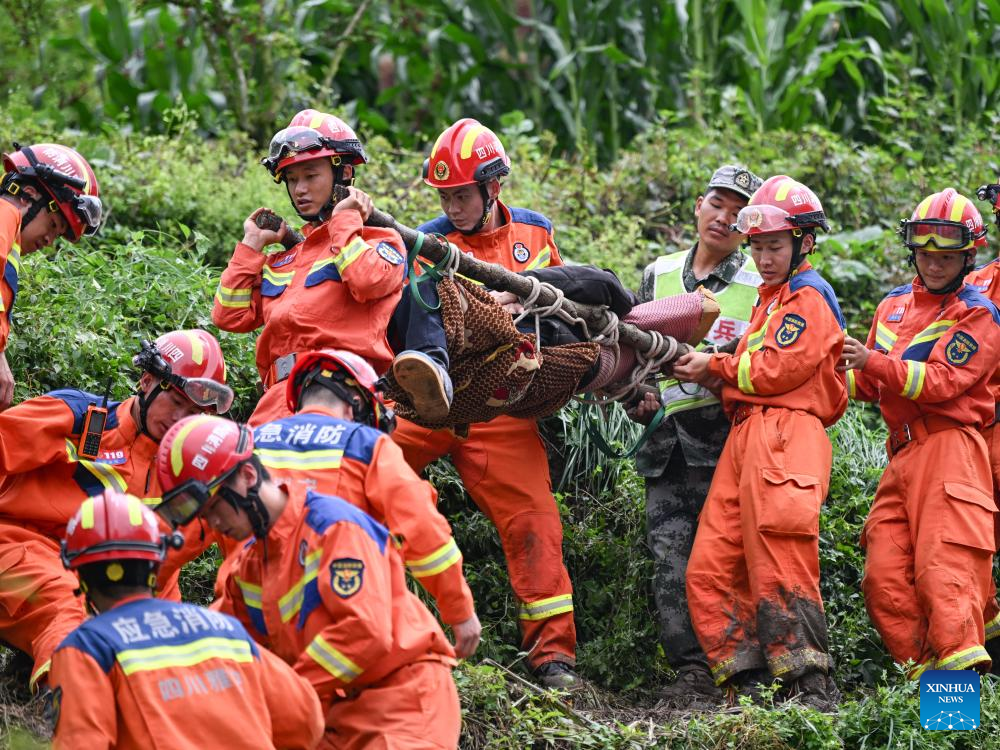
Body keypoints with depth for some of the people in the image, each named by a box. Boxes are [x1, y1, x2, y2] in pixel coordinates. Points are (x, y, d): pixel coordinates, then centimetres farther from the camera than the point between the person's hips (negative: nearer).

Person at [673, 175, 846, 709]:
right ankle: (748, 683, 0)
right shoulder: (770, 299, 30)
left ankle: (812, 687, -12)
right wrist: (716, 372, 6)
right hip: (745, 436, 10)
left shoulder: (810, 296, -1)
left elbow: (780, 369, -10)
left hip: (784, 435, -10)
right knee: (708, 573, 1)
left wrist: (717, 368, 1)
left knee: (778, 568, -14)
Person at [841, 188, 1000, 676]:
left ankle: (961, 667, -25)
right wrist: (839, 374, 5)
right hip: (902, 453, 7)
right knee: (884, 578, -1)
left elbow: (942, 381, -14)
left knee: (943, 567, -19)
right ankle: (923, 668, 1)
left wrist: (873, 362, -21)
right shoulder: (894, 305, 21)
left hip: (949, 448, -7)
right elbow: (870, 386, 26)